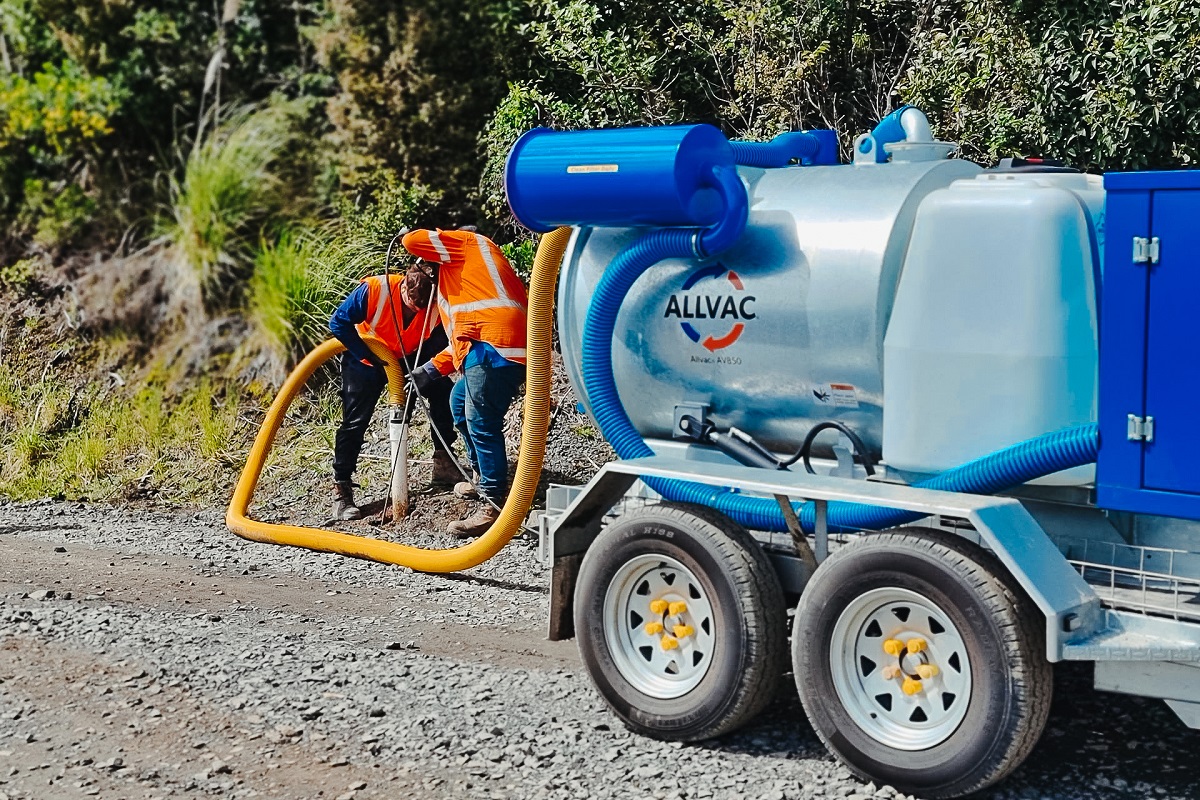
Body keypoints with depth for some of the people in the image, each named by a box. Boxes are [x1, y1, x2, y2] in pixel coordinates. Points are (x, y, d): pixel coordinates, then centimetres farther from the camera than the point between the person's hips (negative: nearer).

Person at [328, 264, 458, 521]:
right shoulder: (374, 289, -32)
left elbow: (437, 346, -12)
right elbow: (339, 322, -23)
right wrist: (371, 357, -24)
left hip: (411, 360, 3)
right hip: (365, 360, -3)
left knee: (443, 389, -11)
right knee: (355, 421, -10)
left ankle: (443, 462, 4)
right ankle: (341, 491, -3)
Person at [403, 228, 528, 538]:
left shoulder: (467, 242, 11)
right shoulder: (470, 275, 36)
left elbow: (412, 240, 1)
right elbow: (462, 338, 32)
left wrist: (428, 249, 25)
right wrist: (431, 370, 30)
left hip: (493, 347, -11)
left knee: (481, 423, -10)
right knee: (460, 403, 27)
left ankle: (494, 507, -10)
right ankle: (483, 480, 35)